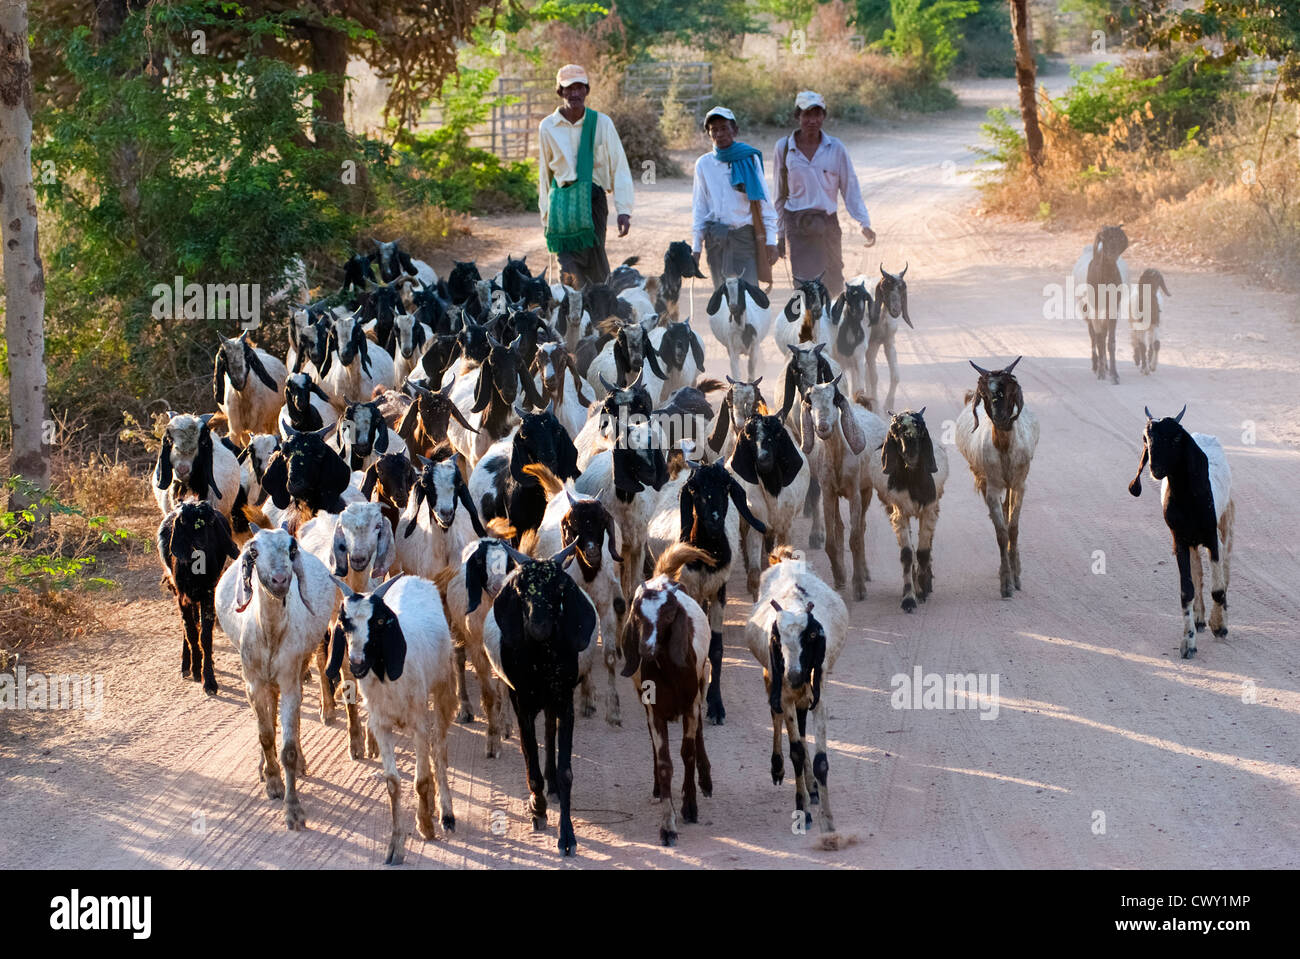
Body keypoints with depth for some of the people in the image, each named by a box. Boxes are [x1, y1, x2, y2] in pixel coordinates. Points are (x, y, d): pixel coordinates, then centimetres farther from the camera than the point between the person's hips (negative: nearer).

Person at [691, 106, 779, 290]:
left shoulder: (749, 159, 3)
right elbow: (699, 207, 11)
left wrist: (770, 240, -3)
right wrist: (696, 246, 7)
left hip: (745, 236, -2)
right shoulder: (704, 164, 8)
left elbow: (764, 201, 4)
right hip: (716, 238, 2)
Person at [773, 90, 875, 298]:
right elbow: (781, 193, 10)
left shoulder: (835, 148, 2)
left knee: (834, 285, 2)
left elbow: (850, 188, 5)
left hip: (828, 224, 1)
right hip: (798, 225, -1)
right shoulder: (784, 147, 3)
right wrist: (780, 234, 12)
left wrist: (864, 224, -5)